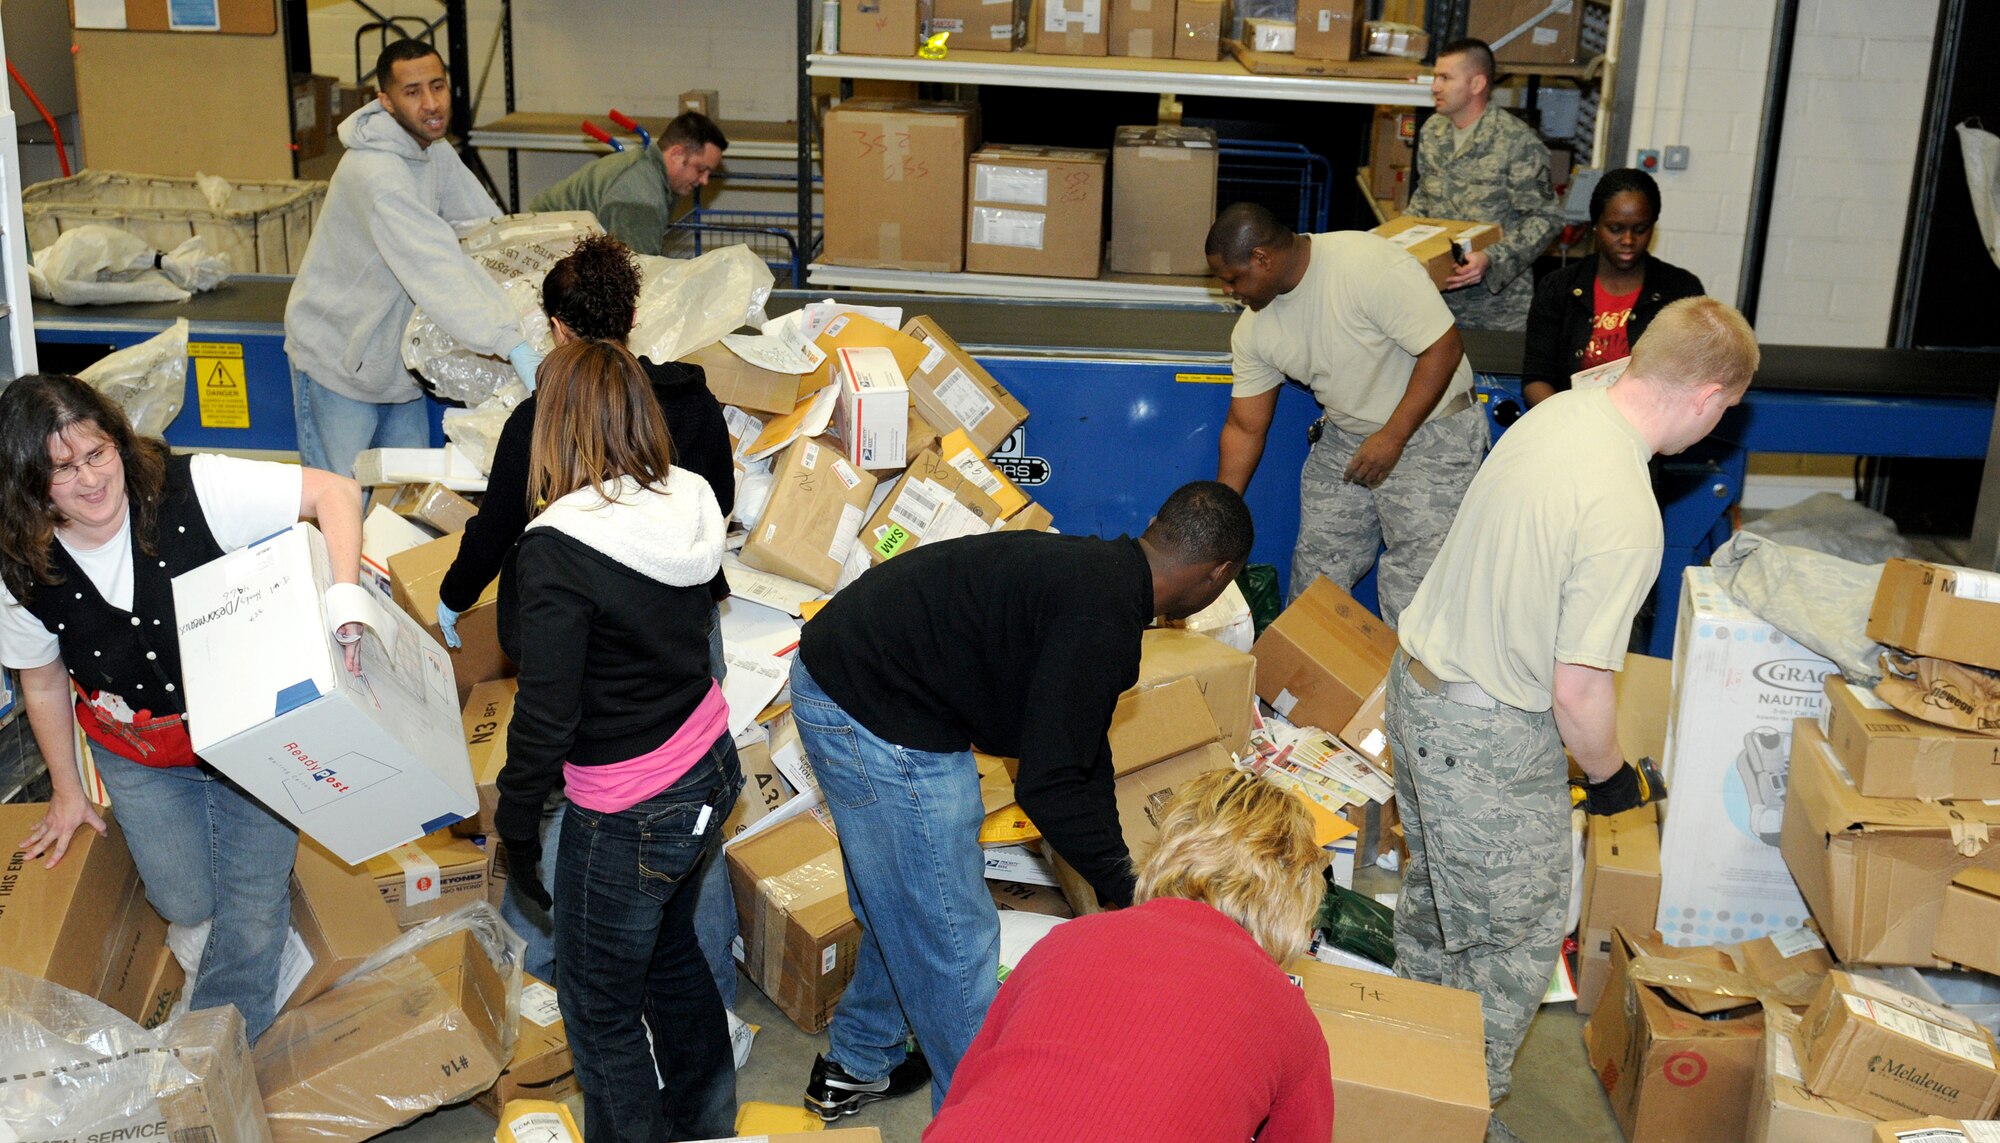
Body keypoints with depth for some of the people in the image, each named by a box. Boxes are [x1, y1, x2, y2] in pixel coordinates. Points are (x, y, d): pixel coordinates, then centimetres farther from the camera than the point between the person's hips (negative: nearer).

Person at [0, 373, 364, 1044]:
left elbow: (333, 492, -28)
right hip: (140, 754, 2)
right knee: (185, 903, 7)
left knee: (253, 906, 0)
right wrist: (67, 791, 13)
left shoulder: (191, 491, -25)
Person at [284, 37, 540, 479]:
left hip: (397, 355, 8)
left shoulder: (434, 153, 1)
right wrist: (514, 345, -44)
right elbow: (437, 267, -38)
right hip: (338, 356, -8)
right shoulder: (374, 171, -29)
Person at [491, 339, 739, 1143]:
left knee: (598, 1008, 14)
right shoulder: (687, 506, -6)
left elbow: (546, 719, -21)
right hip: (710, 767, 8)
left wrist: (516, 827, -6)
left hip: (632, 816, -8)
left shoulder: (559, 549, -25)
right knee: (671, 954, 29)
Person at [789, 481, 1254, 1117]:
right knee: (954, 940, 2)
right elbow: (1047, 785, -20)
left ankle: (854, 1069, 45)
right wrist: (1126, 891, -6)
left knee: (902, 912, 26)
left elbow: (1080, 749, 21)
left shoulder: (1095, 567, 10)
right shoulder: (1103, 618, -22)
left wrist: (1115, 867, 28)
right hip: (877, 719, -10)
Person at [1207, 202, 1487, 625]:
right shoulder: (1254, 328, -3)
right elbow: (1245, 428, 5)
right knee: (1316, 571, 7)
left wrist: (1392, 437, -23)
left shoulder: (1372, 266, -25)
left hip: (1430, 430, -6)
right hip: (1344, 438, 6)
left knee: (1413, 591, -11)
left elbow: (1444, 349, -22)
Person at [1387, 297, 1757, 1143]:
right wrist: (1610, 774, -4)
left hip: (1417, 675, 9)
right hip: (1489, 740, -9)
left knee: (1434, 895, 28)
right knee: (1515, 945, 11)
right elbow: (1578, 693, -25)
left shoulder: (1557, 413, -3)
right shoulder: (1624, 516, -29)